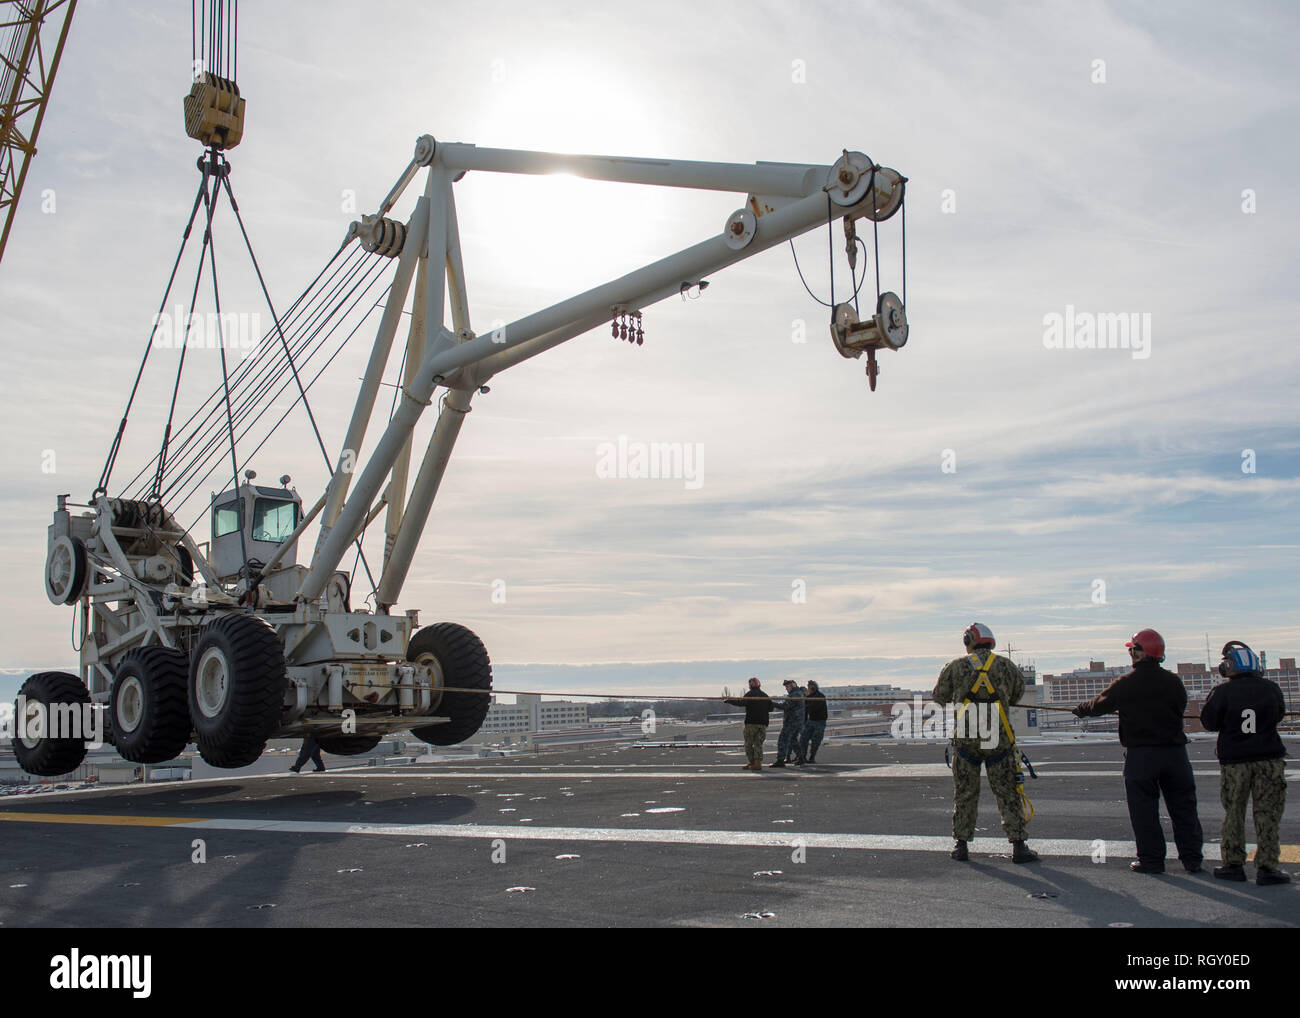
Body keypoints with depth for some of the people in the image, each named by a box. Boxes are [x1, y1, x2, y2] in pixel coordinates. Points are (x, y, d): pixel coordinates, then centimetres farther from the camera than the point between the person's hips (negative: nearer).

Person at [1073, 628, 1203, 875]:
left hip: (1140, 755, -3)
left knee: (1144, 809, 5)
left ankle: (1151, 860, 6)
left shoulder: (1125, 684, -7)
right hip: (1175, 751, 3)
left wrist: (1081, 709, 26)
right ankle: (1192, 859, 14)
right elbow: (1180, 708, 15)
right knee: (1183, 806, 11)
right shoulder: (1173, 682, 1)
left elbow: (1099, 705, 5)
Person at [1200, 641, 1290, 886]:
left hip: (1234, 761, -1)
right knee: (1268, 814, 6)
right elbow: (1279, 714, 14)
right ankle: (1266, 867, 3)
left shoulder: (1222, 692, -10)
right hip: (1270, 760, 1)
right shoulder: (1271, 688, -3)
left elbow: (1209, 723, -2)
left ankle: (1233, 864, 14)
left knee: (1233, 813, 11)